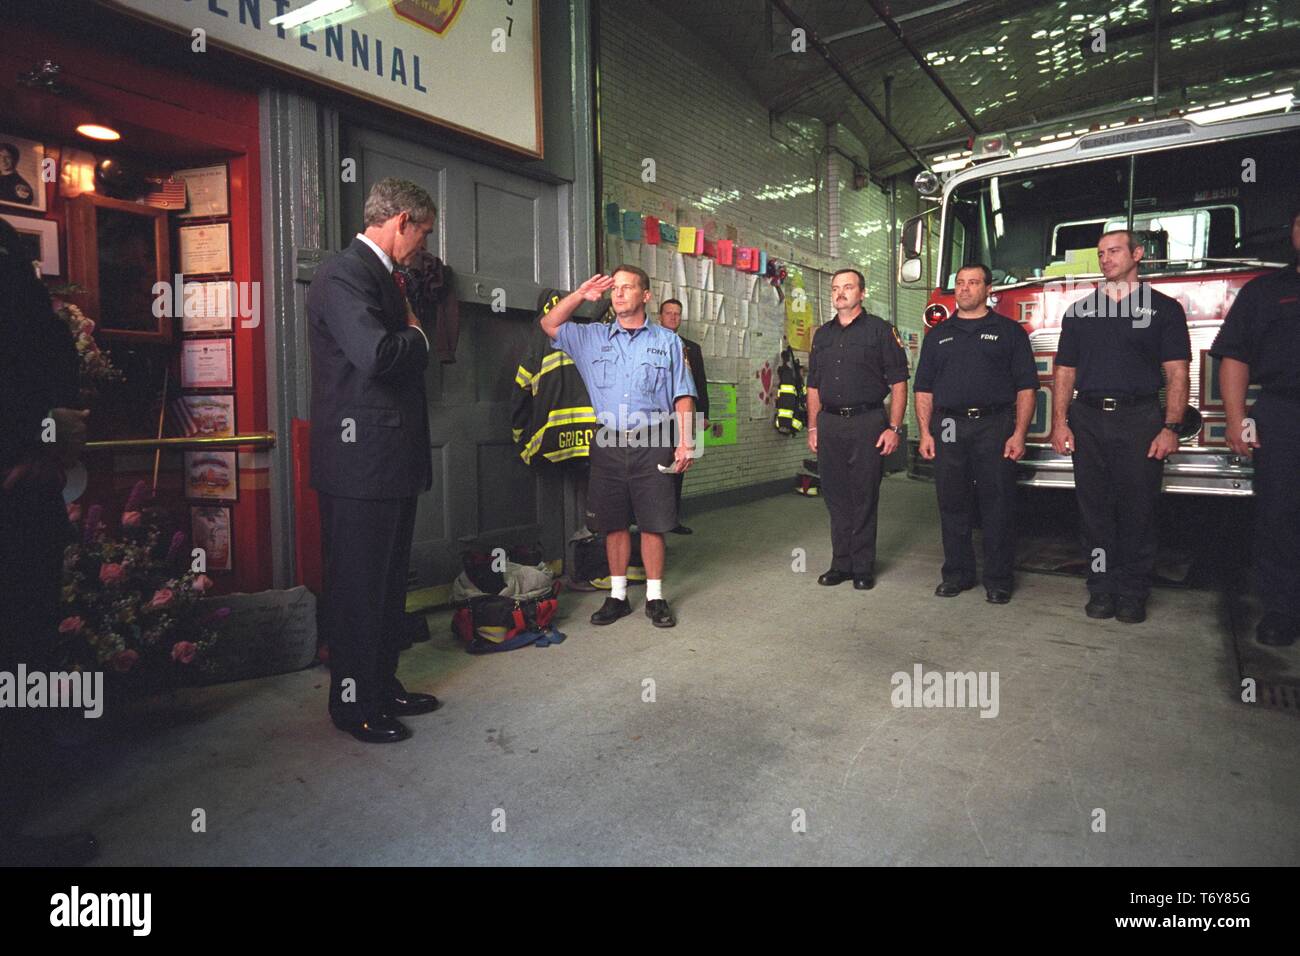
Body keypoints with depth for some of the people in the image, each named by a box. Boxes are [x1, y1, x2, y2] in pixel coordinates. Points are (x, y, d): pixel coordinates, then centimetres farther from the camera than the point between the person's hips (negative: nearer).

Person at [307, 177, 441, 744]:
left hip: (393, 461, 10)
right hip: (360, 462, -10)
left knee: (389, 583, 17)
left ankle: (384, 686, 31)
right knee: (358, 587, 1)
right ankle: (354, 705, 16)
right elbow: (376, 354, -29)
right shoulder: (343, 275, -13)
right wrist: (416, 337, -11)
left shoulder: (380, 275, 19)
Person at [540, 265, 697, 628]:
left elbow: (683, 396, 5)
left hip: (652, 444, -2)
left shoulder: (667, 341, 7)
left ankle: (655, 597, 13)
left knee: (653, 525, 1)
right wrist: (581, 294, 4)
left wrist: (685, 441, -4)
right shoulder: (592, 337, 12)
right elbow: (549, 324, 10)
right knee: (614, 525, 7)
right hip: (609, 445, 2)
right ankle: (617, 596, 19)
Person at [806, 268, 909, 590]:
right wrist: (813, 428, 10)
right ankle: (841, 564, 17)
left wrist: (894, 428, -12)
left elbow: (898, 382, -4)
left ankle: (863, 568, 10)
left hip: (866, 423, -4)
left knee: (864, 498, 0)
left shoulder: (880, 330, 0)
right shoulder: (822, 334, 15)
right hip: (829, 425, 5)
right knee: (836, 497, 8)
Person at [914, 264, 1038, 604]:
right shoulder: (938, 335, 15)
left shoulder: (1009, 331, 7)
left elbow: (1026, 386, 1)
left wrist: (1019, 434, -8)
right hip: (948, 430, 3)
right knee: (952, 505, 6)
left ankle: (998, 579, 10)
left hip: (995, 427, -2)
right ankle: (957, 573, 17)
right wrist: (925, 433, 2)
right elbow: (924, 388, 12)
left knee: (998, 506, 0)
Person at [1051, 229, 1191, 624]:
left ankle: (1133, 593, 11)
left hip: (1140, 421, -2)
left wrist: (1171, 428, -11)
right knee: (1095, 509, 5)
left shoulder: (1163, 309, 6)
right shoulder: (1079, 311, 13)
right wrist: (1060, 423, -1)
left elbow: (1176, 374, 0)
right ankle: (1102, 588, 14)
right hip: (1088, 421, 2)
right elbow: (1065, 372, 10)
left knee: (1138, 510, 1)